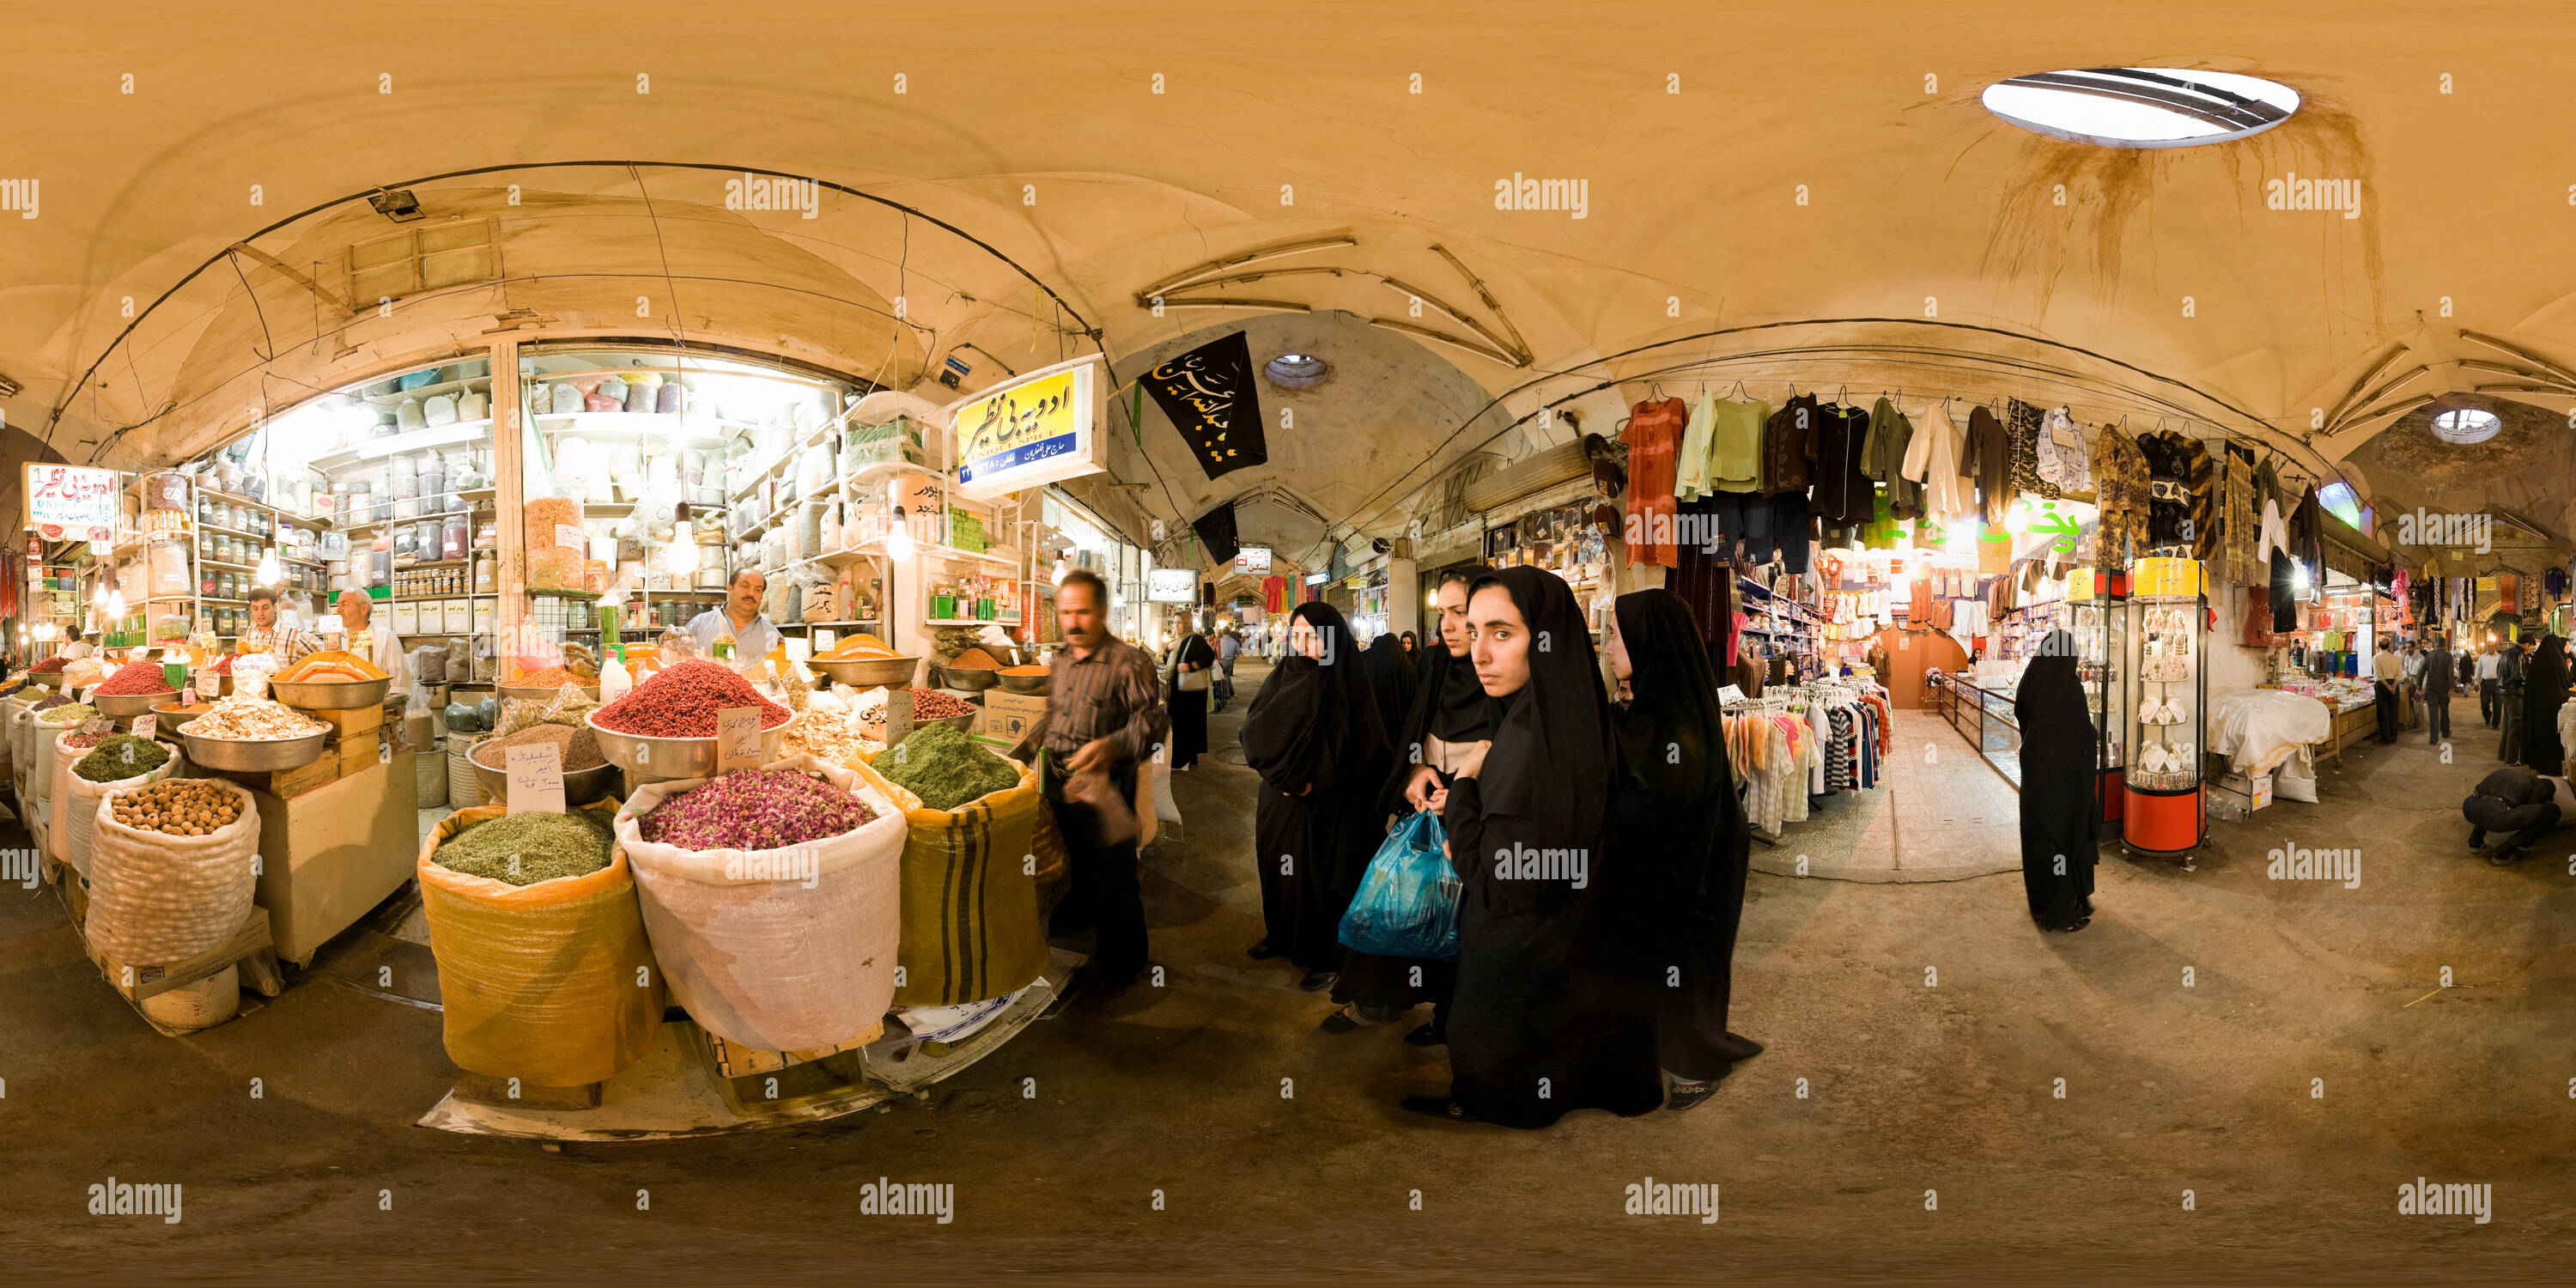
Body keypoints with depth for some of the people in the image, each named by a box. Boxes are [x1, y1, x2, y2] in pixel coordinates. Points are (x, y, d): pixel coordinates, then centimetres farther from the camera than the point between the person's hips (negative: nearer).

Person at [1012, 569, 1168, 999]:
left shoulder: (1130, 663, -15)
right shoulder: (1059, 661, 11)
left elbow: (1153, 721, -20)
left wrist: (1112, 746, -33)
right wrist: (1026, 747, 17)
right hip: (1059, 791, 7)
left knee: (1112, 883, 3)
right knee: (1071, 871, 22)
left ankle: (1119, 968, 19)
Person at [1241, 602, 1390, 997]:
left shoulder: (1345, 682, -11)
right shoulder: (1282, 678, 3)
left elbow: (1359, 745, -16)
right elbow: (1252, 731, -4)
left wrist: (1314, 781, -20)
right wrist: (1283, 774, -17)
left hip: (1327, 804, -5)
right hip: (1279, 799, 5)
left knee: (1322, 874, 1)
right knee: (1279, 866, 15)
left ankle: (1328, 957, 14)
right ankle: (1281, 937, 35)